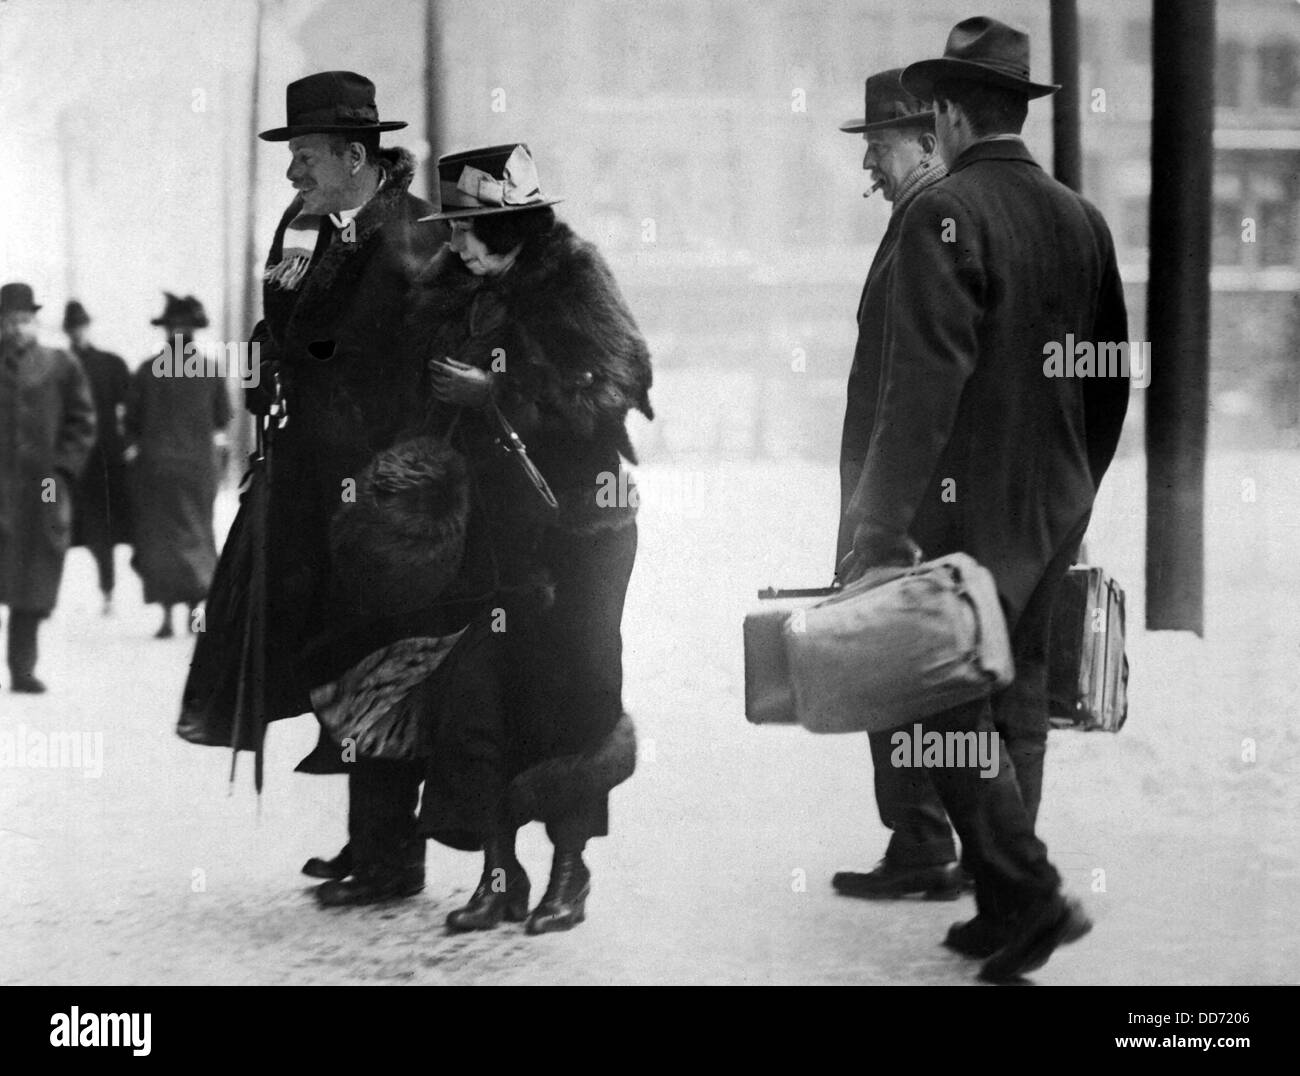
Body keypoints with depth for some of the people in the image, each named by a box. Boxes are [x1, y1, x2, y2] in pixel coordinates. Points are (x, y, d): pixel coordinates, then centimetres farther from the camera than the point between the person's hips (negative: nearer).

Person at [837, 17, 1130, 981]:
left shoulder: (945, 214, -13)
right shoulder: (1081, 218, 9)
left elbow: (924, 380, -20)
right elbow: (1112, 380, 13)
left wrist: (881, 525, -20)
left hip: (971, 508, -7)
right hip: (1059, 507, 7)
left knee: (950, 705, -1)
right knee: (1019, 697, 14)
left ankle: (1032, 896, -9)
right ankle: (1007, 908, 20)